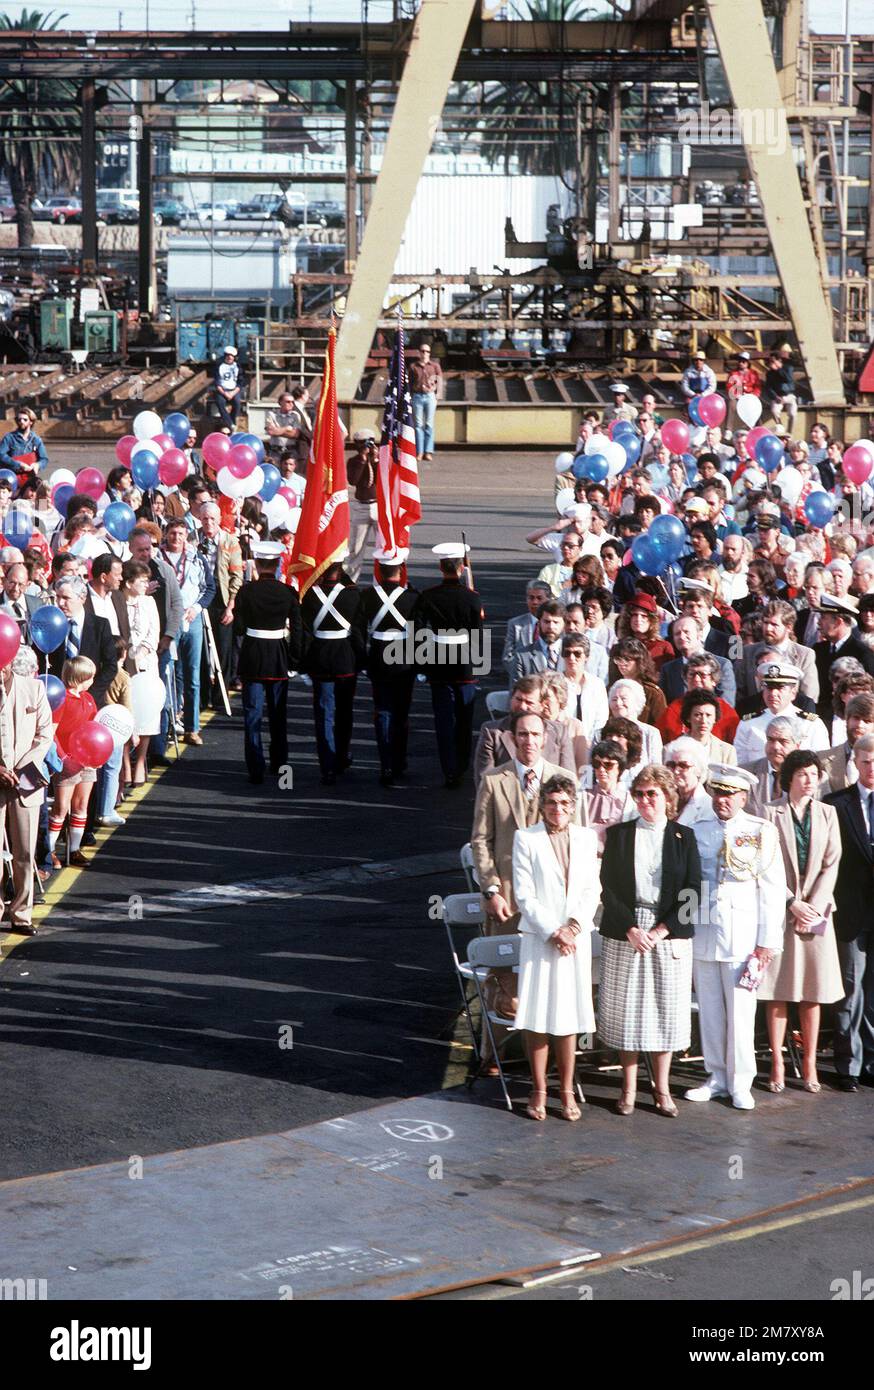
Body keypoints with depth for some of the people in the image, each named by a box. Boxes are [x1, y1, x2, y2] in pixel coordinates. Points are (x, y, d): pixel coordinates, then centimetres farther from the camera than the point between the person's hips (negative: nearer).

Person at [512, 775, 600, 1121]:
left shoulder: (586, 838, 8)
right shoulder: (526, 838, -1)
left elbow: (592, 891, 6)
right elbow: (524, 895, -5)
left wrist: (573, 927, -9)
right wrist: (553, 932, -11)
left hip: (576, 938, 2)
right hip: (538, 937, -2)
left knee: (568, 1017, 5)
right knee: (536, 1017, -1)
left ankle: (567, 1091, 12)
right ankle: (539, 1091, 9)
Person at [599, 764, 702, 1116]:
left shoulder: (684, 837, 5)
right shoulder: (618, 834, 6)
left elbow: (693, 889, 0)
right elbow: (608, 887, 1)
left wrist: (662, 930, -10)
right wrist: (630, 928, -11)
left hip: (669, 936, 0)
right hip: (625, 934, 0)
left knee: (666, 1009, 2)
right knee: (625, 1009, 2)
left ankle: (662, 1088, 13)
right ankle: (629, 1088, 12)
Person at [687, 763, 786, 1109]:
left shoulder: (761, 832, -1)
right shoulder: (698, 831, 8)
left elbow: (773, 888, -2)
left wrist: (768, 941, -6)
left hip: (741, 934, -3)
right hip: (703, 933, 3)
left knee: (741, 1009, -2)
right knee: (709, 1009, 7)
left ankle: (740, 1083, 7)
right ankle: (717, 1077, 18)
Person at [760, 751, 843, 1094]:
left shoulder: (828, 814, 9)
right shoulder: (772, 814, 0)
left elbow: (831, 864, 4)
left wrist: (815, 906, -7)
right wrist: (794, 904, -11)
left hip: (816, 910, 2)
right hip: (780, 910, -2)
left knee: (813, 993, 4)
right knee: (777, 992, 0)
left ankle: (810, 1065, 9)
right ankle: (777, 1065, 4)